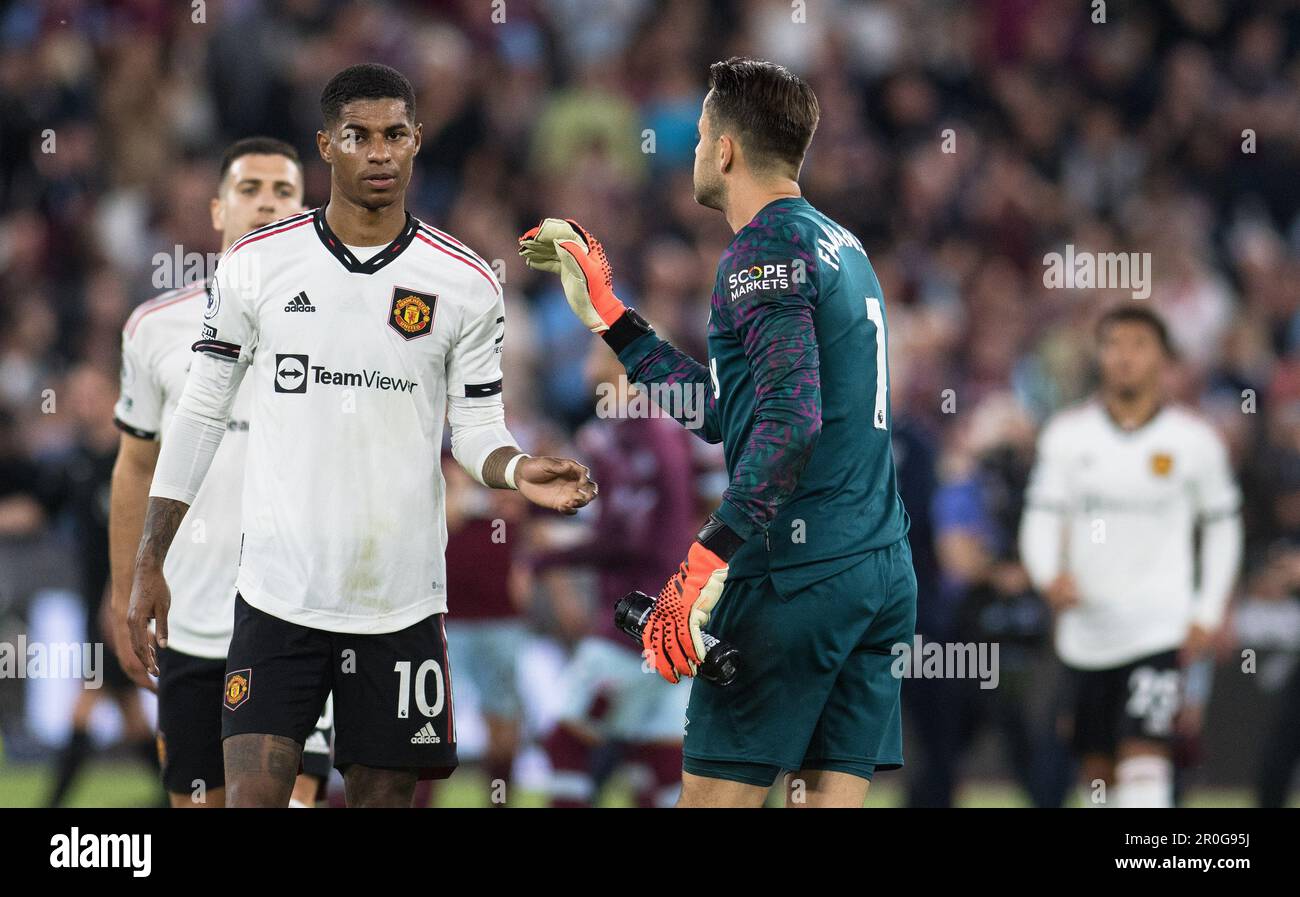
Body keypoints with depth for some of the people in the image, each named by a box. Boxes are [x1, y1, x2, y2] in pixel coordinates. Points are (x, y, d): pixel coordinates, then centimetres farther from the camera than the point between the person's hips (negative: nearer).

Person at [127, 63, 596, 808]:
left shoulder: (467, 284, 2)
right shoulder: (255, 264, 2)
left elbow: (478, 428, 7)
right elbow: (201, 414, 7)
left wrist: (519, 471, -17)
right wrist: (150, 565, 6)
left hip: (402, 600, 1)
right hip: (279, 590, -1)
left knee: (385, 796, 3)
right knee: (253, 796, -10)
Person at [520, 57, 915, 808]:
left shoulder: (766, 250, -8)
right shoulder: (839, 246, 20)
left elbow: (790, 417, -23)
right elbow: (722, 412, 25)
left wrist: (707, 561, -26)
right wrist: (605, 312, 30)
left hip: (797, 572, -9)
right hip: (883, 570, 9)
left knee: (715, 797, -5)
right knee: (830, 798, 5)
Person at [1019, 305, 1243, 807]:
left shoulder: (1194, 441, -1)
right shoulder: (1067, 435, 4)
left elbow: (1222, 526, 9)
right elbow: (1041, 518, 3)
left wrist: (1208, 613, 1)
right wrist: (1049, 575, -18)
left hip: (1160, 628, -3)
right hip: (1086, 628, 3)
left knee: (1145, 759, -18)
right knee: (1098, 771, 9)